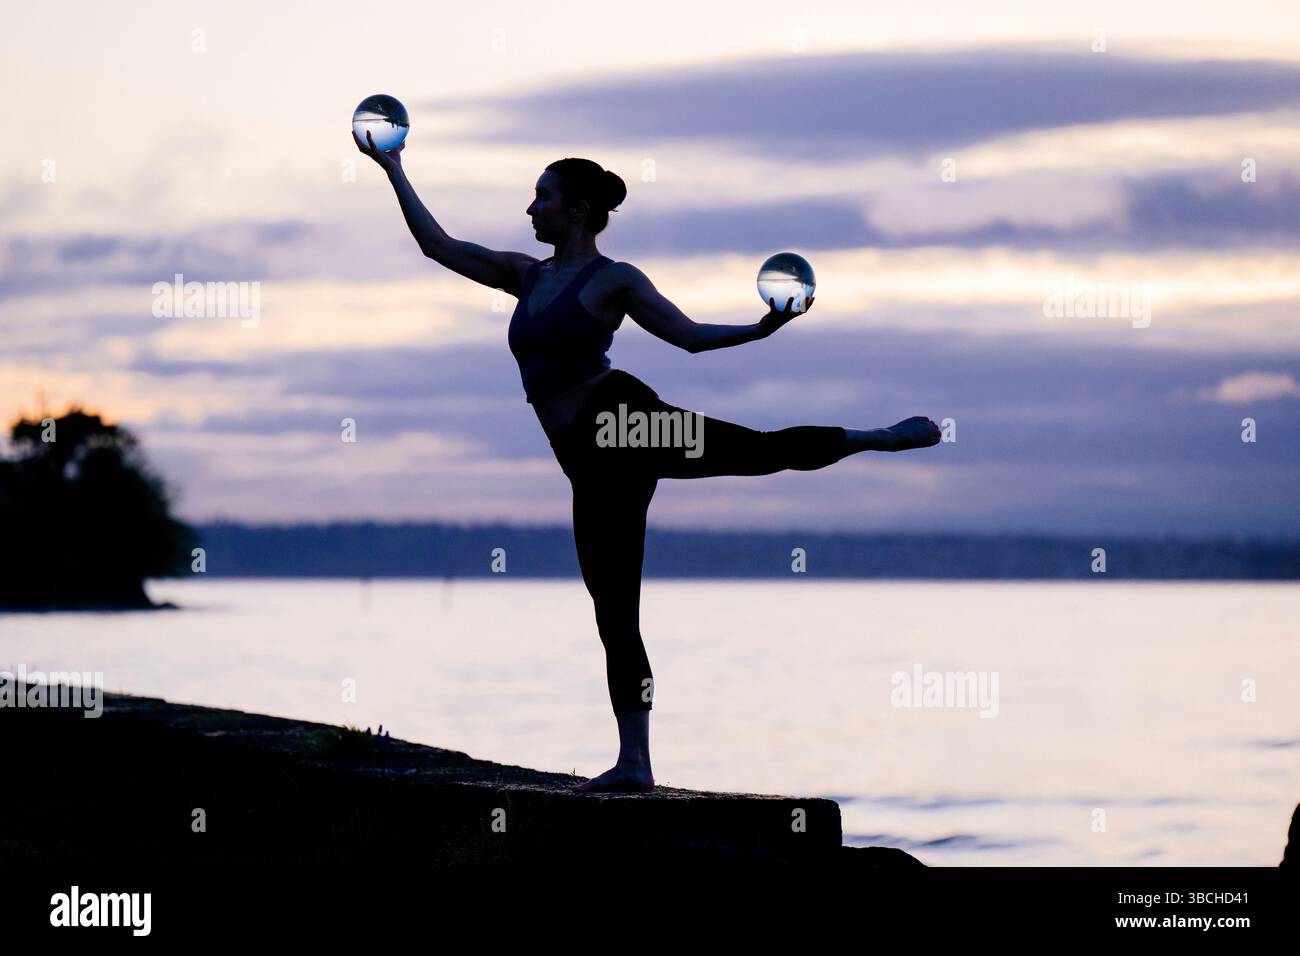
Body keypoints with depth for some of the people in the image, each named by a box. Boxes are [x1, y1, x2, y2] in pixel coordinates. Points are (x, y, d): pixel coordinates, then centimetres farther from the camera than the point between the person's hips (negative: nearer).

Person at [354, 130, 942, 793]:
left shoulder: (615, 280, 0)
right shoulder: (526, 275, 18)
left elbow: (690, 335, -2)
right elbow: (438, 246, 21)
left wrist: (759, 330, -18)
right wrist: (393, 171, 22)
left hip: (625, 426, -5)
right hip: (594, 464, 5)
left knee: (770, 451, -15)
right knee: (614, 614, 2)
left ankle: (881, 437, 12)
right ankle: (634, 762, 1)